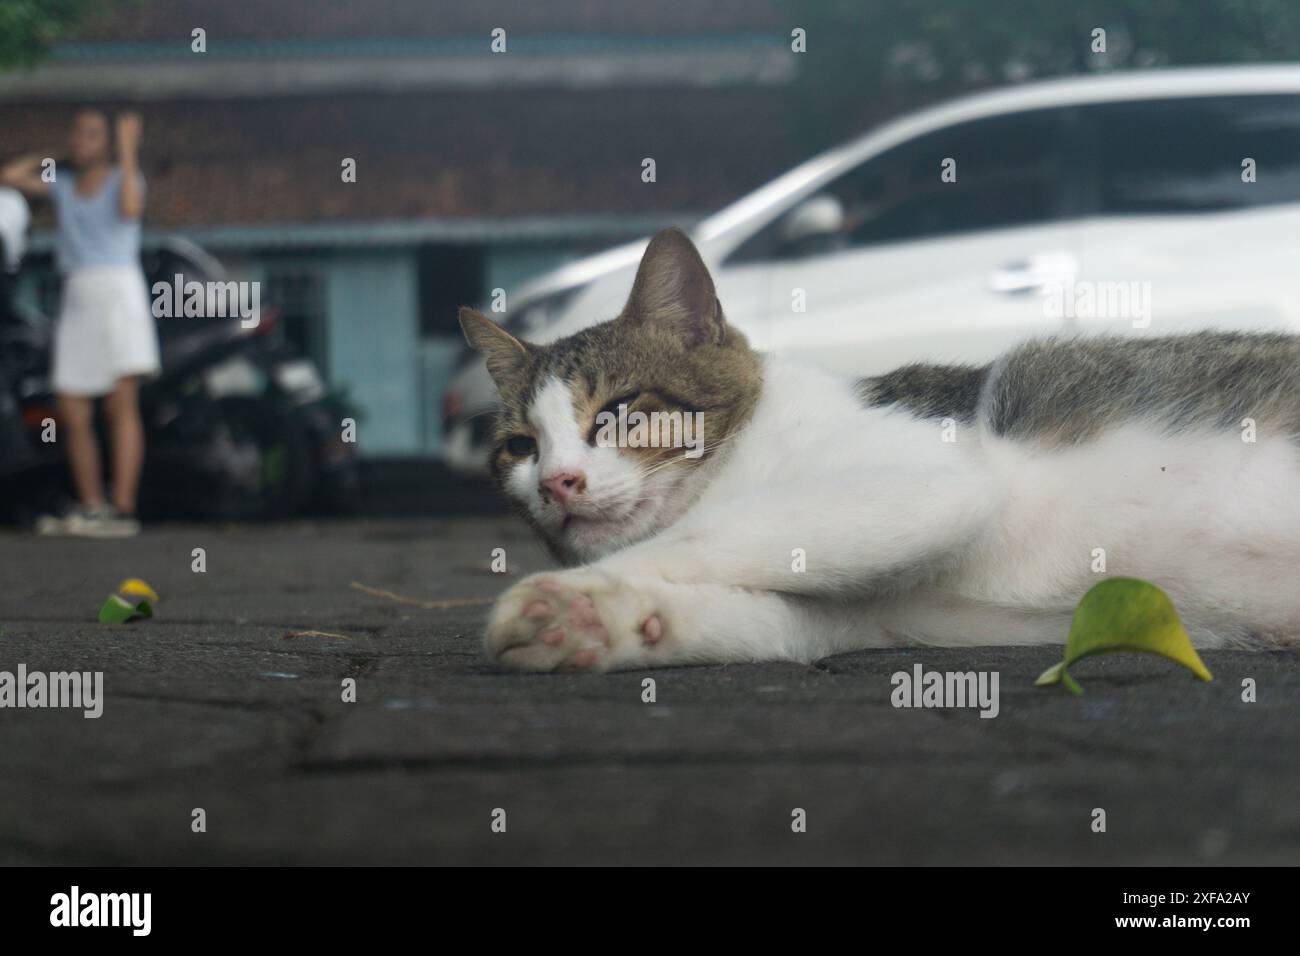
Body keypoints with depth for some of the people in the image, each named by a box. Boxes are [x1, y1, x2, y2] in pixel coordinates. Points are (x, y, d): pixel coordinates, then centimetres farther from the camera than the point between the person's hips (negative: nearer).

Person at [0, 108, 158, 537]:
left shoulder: (126, 180, 1)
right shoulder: (61, 185, 15)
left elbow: (130, 211, -21)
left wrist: (128, 151, -16)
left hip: (121, 292, -6)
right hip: (77, 303, 6)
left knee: (121, 404, -14)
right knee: (72, 415, 4)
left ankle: (123, 512, -18)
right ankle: (91, 509, 14)